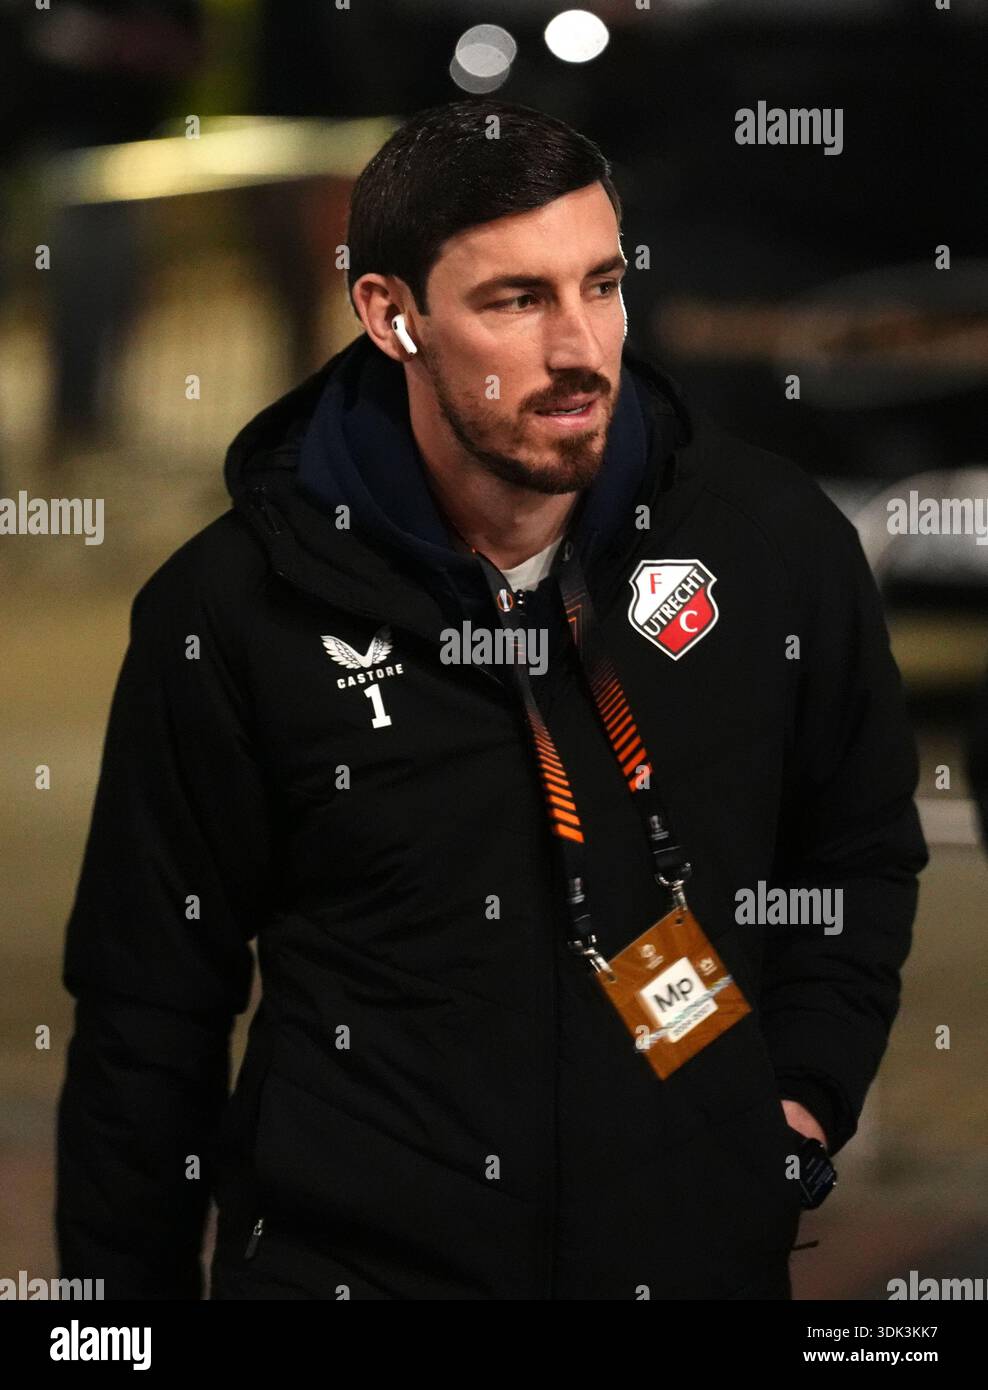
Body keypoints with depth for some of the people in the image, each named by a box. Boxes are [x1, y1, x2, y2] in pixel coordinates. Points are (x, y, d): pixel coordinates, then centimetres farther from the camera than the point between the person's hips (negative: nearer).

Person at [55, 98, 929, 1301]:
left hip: (705, 1252, 3)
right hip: (349, 1258, -2)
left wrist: (804, 1093, 2)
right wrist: (126, 1282, 1)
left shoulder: (778, 541, -3)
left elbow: (864, 849, 14)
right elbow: (151, 1011, -1)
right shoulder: (231, 612, -8)